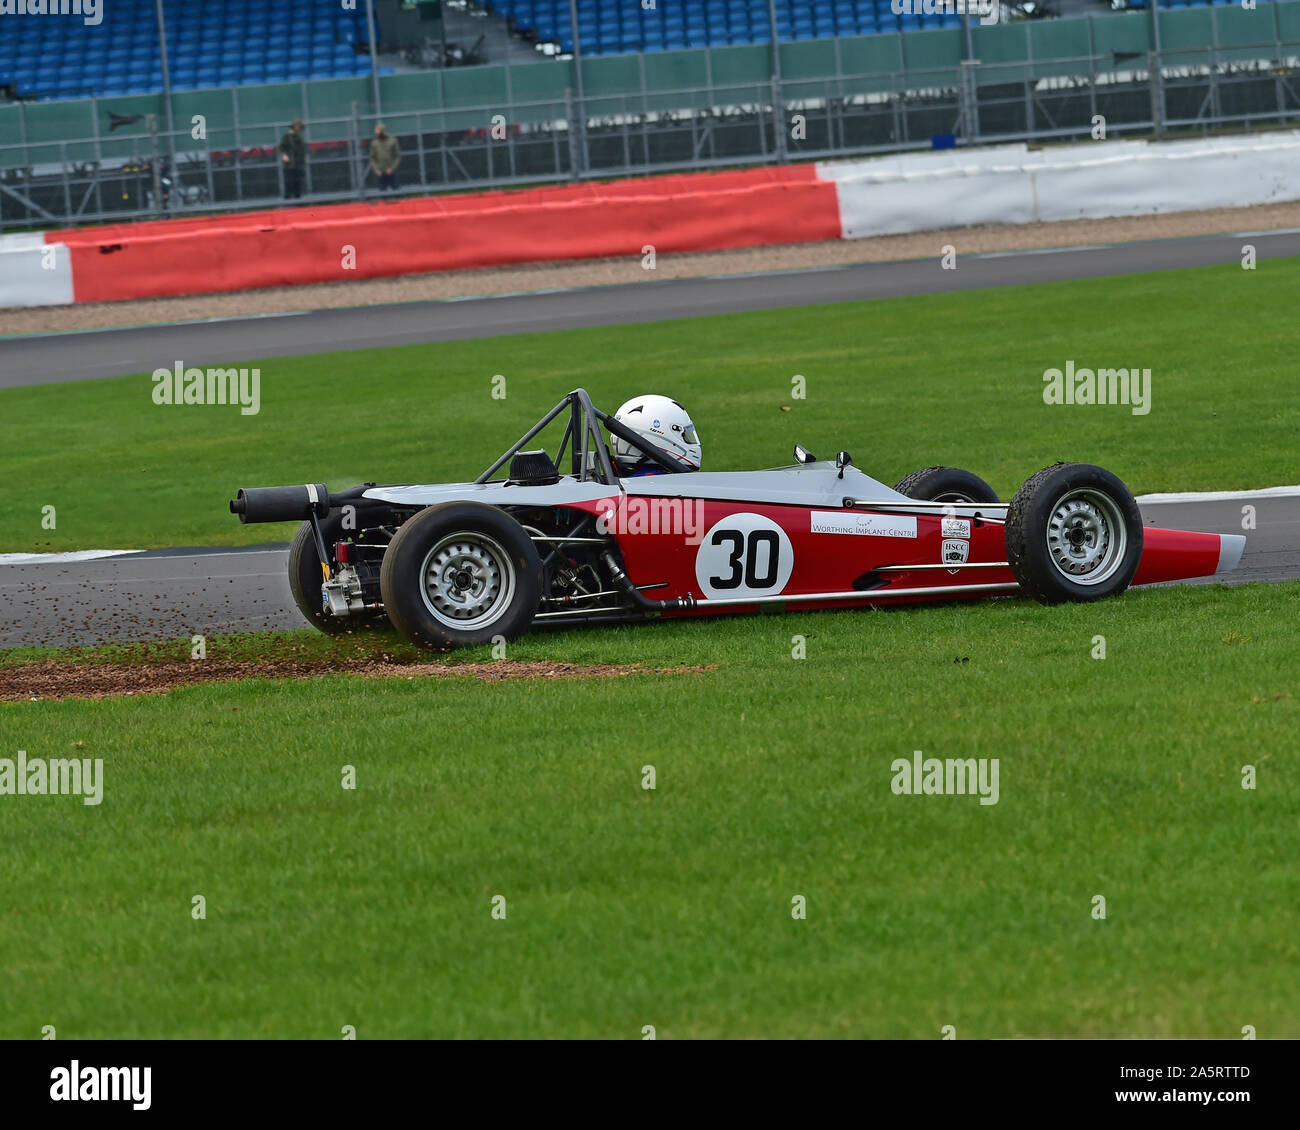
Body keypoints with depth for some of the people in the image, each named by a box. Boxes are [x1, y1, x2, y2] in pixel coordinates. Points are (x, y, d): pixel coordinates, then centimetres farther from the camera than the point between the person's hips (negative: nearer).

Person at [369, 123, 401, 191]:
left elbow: (398, 156, 0)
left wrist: (392, 168, -10)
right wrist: (376, 169, -5)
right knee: (382, 190, 0)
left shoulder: (393, 141, -1)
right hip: (381, 174, 2)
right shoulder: (374, 143, 5)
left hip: (391, 173, -2)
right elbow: (372, 158, 9)